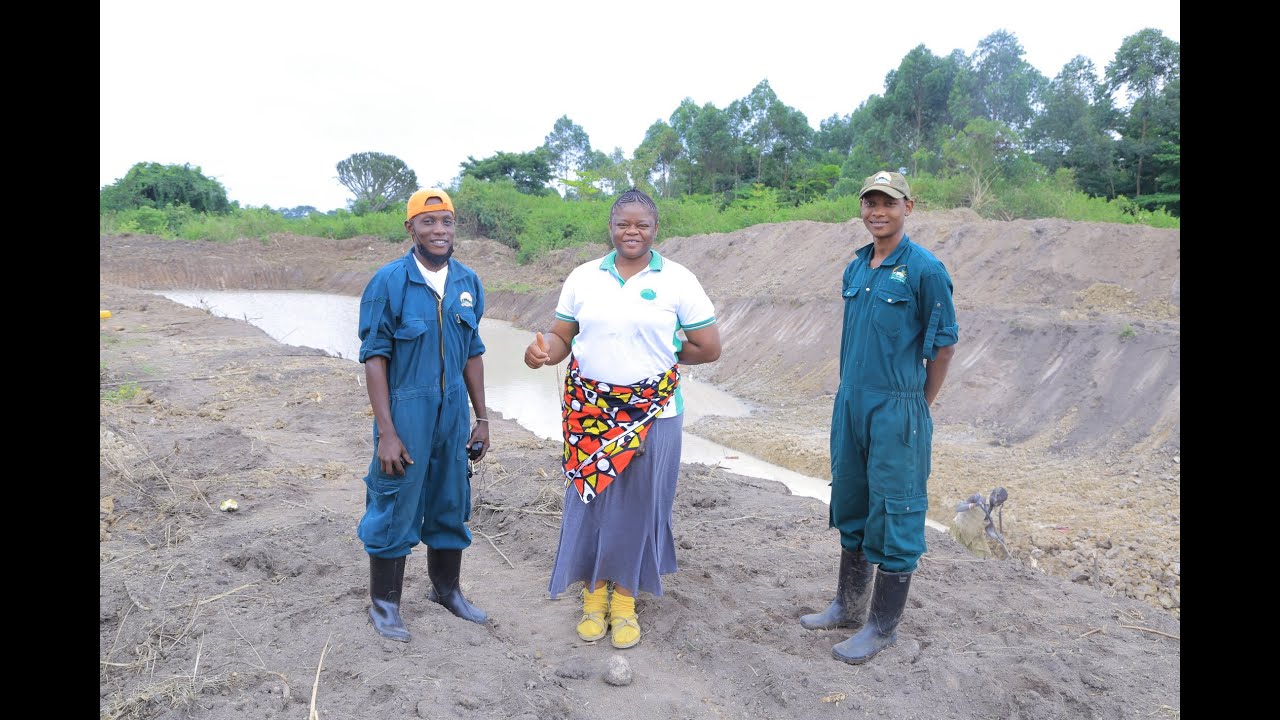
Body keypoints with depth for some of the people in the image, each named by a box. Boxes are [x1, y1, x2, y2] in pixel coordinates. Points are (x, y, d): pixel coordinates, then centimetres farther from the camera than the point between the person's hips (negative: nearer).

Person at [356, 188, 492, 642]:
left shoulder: (468, 283, 4)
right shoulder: (388, 281, -11)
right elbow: (374, 358, -12)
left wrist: (481, 419, 11)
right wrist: (386, 433, -16)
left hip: (453, 413, 5)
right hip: (405, 412, -5)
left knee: (451, 506, 16)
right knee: (395, 509, 6)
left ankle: (446, 588, 36)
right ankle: (384, 604, 25)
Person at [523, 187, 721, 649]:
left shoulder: (677, 281, -3)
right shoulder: (583, 277, 5)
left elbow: (709, 347, -1)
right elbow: (562, 335, 5)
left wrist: (657, 356, 0)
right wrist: (543, 350, -17)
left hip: (651, 415, -2)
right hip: (589, 412, 2)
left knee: (638, 504, 7)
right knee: (589, 500, 8)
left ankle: (625, 597, 26)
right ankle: (593, 594, 27)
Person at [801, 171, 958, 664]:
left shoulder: (924, 269, -10)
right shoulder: (855, 267, 10)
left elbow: (943, 345, -7)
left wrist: (917, 407, -2)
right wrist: (850, 395, 12)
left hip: (896, 410, -7)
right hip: (851, 403, 7)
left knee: (893, 515, 3)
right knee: (851, 507, 17)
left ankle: (883, 626, 17)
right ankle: (849, 607, 33)